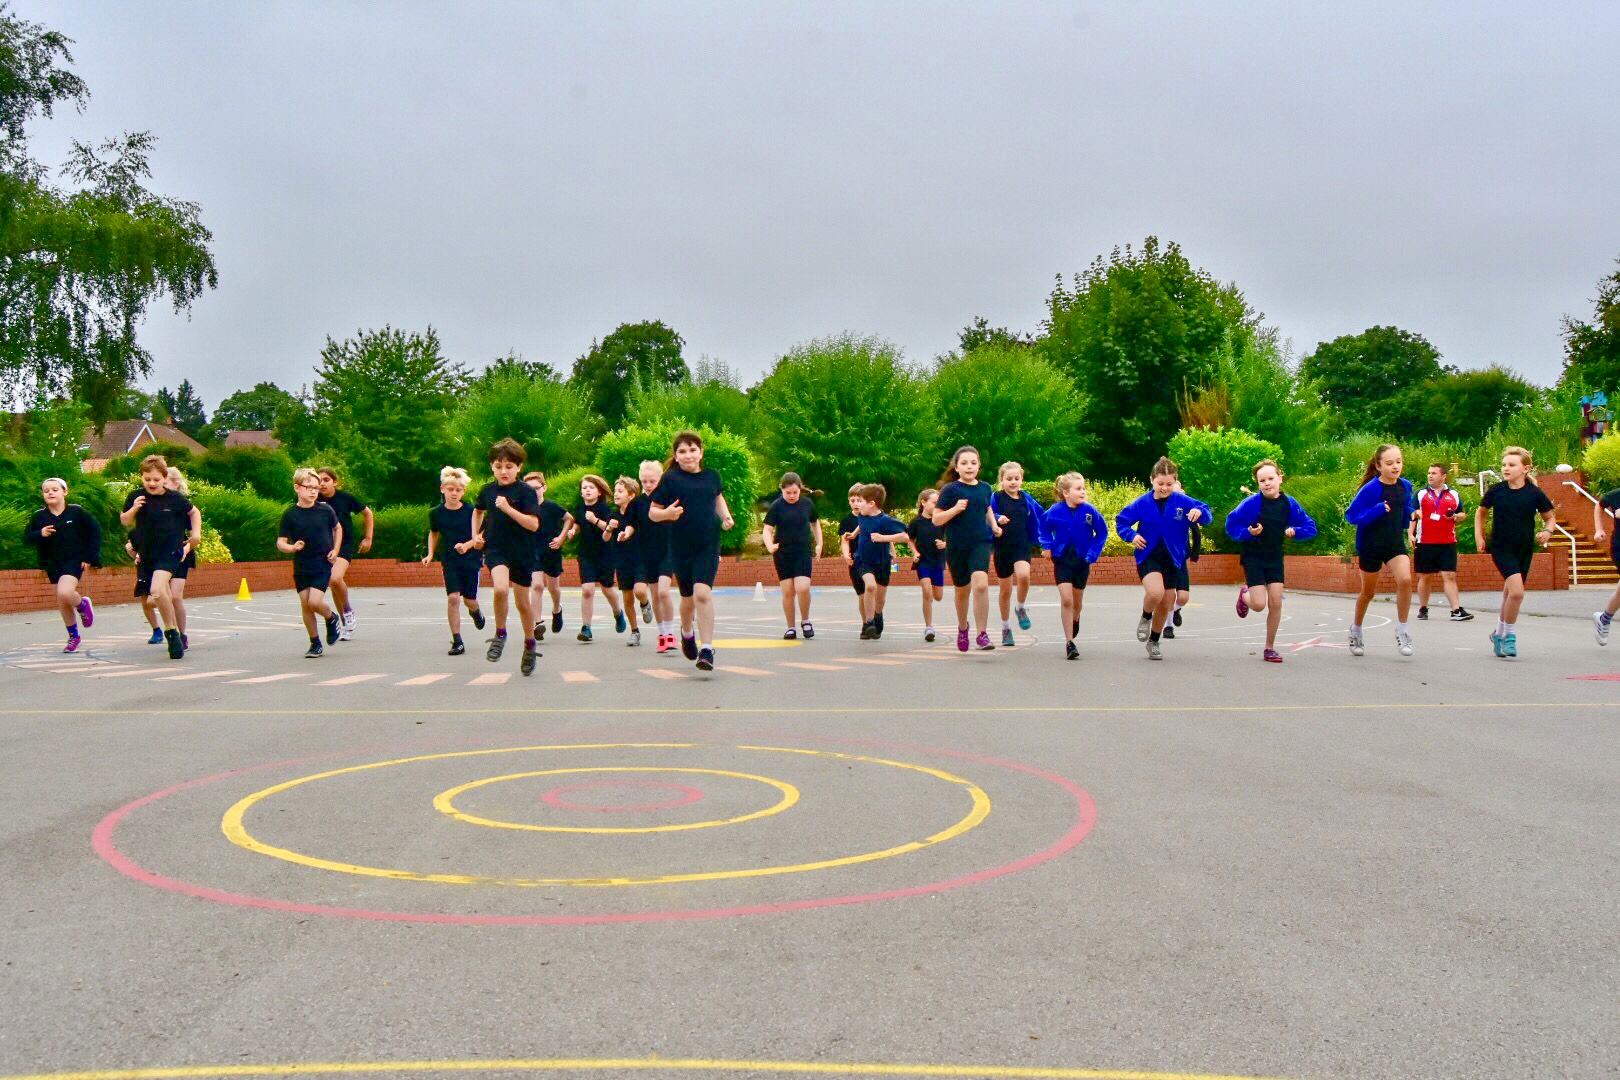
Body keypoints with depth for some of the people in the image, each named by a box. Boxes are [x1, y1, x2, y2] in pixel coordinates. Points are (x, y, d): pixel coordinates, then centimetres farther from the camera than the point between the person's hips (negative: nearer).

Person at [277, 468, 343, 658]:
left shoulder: (325, 510, -4)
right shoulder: (290, 514, -5)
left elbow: (337, 528, 15)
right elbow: (280, 542, -3)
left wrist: (335, 550, 5)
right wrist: (292, 548, -24)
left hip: (322, 565, -2)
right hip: (301, 567, 2)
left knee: (315, 601, -17)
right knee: (305, 604, 4)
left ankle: (332, 619, 15)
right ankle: (315, 643, 18)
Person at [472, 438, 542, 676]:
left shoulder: (526, 491, -10)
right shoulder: (488, 490, 3)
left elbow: (533, 524, -19)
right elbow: (478, 511, 25)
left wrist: (508, 509, -26)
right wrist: (476, 534, 14)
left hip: (522, 553, -1)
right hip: (496, 550, 1)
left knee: (522, 602, 8)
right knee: (501, 589, -27)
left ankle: (529, 645, 30)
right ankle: (500, 635, -6)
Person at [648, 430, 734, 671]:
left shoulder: (711, 475, 4)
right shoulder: (670, 478, -4)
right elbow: (652, 512, -1)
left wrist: (726, 516, 9)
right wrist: (667, 513, -21)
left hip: (708, 545, 0)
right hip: (680, 547, 0)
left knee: (703, 592, -17)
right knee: (688, 597, 12)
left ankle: (706, 649, -13)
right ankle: (687, 632, 44)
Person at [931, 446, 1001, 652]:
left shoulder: (984, 488, 6)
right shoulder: (950, 490, -7)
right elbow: (936, 519, -8)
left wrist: (994, 525, 11)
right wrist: (955, 509, -21)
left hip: (980, 543, 1)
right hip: (956, 547, -1)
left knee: (981, 584, -22)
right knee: (962, 590, 14)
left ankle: (982, 633, -15)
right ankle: (962, 627, 42)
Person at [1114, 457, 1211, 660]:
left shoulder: (1183, 501, -7)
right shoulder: (1143, 503, -6)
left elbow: (1205, 512, -7)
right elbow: (1121, 521, 3)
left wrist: (1199, 511, -29)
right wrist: (1132, 535, -15)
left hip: (1172, 560, 2)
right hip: (1148, 557, -2)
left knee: (1165, 606, 11)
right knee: (1155, 592, -29)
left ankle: (1154, 642, 35)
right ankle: (1145, 618, 4)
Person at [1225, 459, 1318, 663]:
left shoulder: (1289, 503, -4)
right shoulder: (1252, 503, -15)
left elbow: (1310, 527, 5)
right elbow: (1231, 526, -10)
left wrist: (1294, 531, -14)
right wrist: (1248, 532, -25)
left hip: (1275, 558, 3)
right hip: (1253, 558, -3)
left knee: (1276, 603, -2)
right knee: (1259, 604, -10)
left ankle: (1270, 648, 13)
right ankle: (1244, 595, 28)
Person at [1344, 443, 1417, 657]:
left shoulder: (1406, 486, -1)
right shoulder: (1370, 489, -17)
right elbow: (1351, 515, -18)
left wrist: (1412, 513, -5)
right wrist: (1377, 511, -29)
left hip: (1395, 543, 3)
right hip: (1371, 545, -3)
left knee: (1405, 580, -22)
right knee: (1368, 592, 12)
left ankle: (1402, 630, -6)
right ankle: (1356, 630, 36)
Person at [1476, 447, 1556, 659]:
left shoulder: (1534, 493, -5)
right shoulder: (1496, 491, -4)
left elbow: (1550, 516, 7)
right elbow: (1481, 512, 13)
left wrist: (1548, 531, -12)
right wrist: (1479, 536, 5)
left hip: (1525, 550, 2)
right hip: (1501, 548, -2)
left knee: (1510, 593, 13)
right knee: (1517, 591, -19)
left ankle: (1500, 634, 34)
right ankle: (1510, 636, -1)